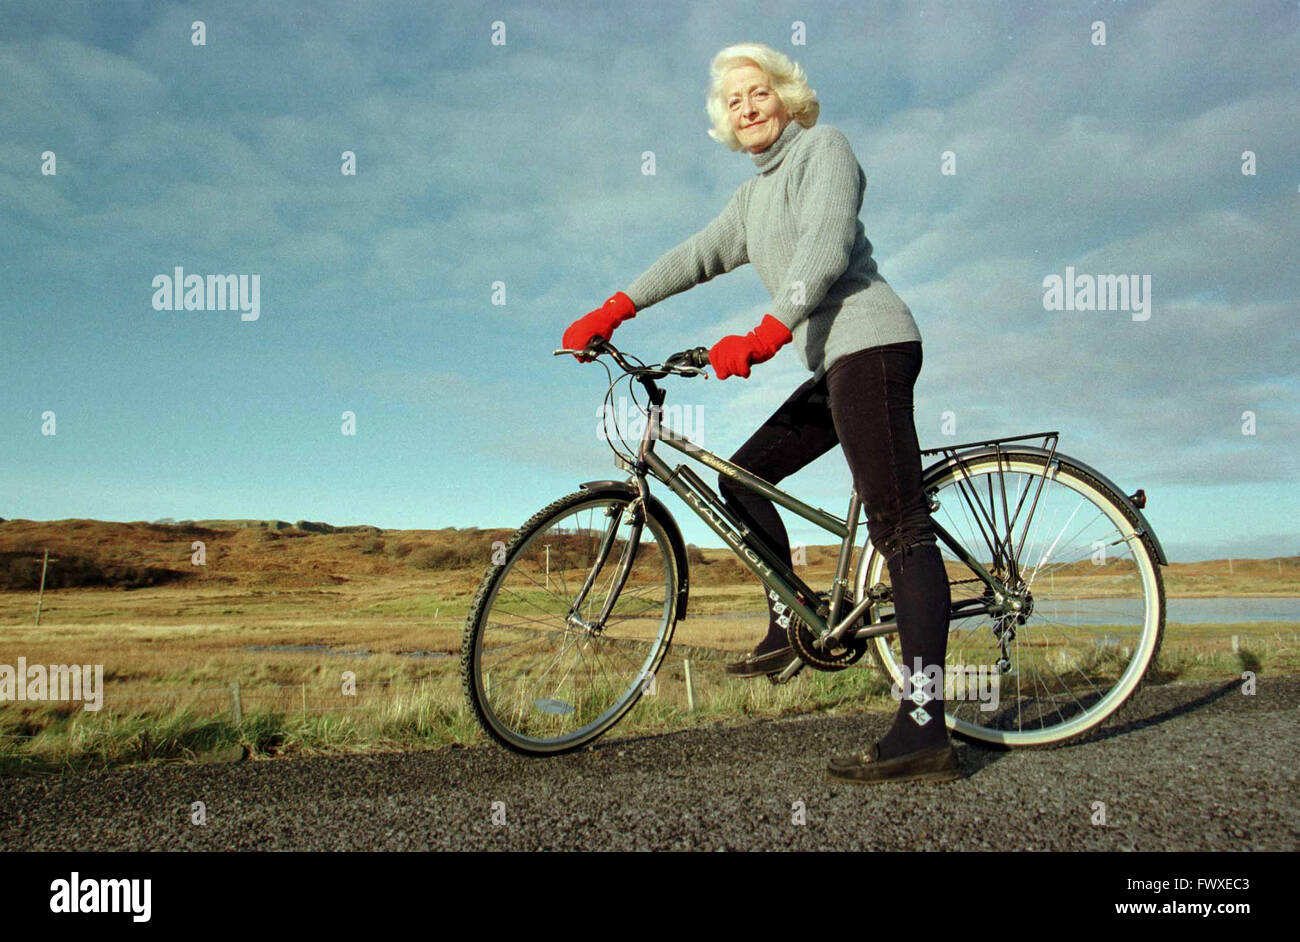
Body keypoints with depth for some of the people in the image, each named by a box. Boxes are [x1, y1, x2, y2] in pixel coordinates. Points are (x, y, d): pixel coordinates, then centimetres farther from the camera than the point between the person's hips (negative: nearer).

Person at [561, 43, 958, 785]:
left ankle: (925, 734, -18)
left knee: (900, 528, -16)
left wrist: (763, 337, -26)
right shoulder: (756, 193, 25)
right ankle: (792, 625, 17)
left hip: (869, 342, -10)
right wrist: (611, 312, 9)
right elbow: (700, 255, 18)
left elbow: (826, 245, -15)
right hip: (838, 362, 10)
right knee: (742, 476, 12)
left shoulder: (823, 146, 0)